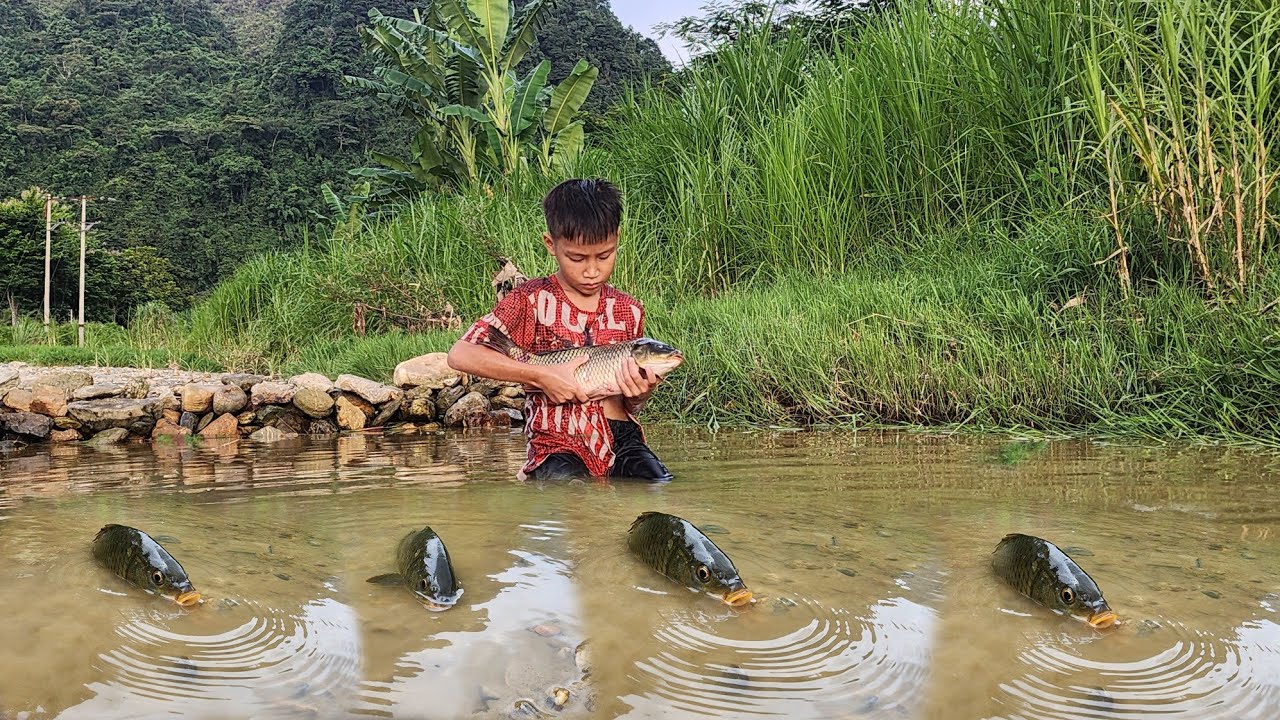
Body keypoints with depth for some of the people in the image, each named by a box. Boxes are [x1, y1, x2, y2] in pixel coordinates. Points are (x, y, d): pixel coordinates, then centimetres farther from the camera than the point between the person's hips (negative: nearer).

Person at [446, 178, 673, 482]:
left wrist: (640, 393, -10)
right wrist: (541, 375, -17)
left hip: (620, 438, 4)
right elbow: (460, 354, -13)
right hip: (557, 445, -4)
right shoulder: (531, 300, -2)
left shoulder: (628, 310, 10)